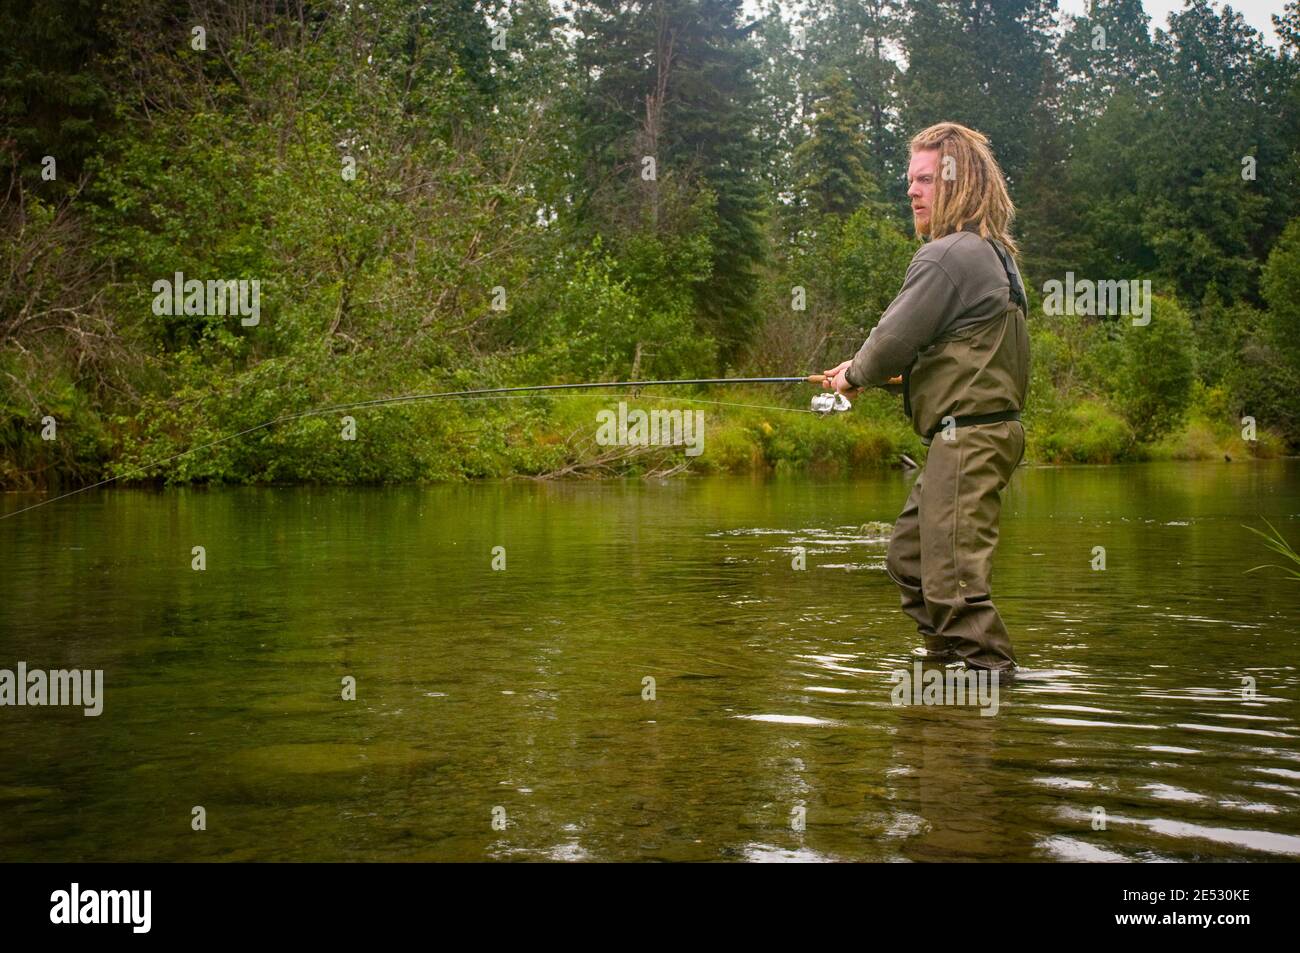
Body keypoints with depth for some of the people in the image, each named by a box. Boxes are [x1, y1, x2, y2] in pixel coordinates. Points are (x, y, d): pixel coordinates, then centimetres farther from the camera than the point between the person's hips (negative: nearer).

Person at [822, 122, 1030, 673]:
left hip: (967, 434, -11)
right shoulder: (992, 253, 18)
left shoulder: (947, 257, -15)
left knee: (954, 577, -11)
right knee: (908, 556, 19)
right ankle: (945, 652, 29)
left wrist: (855, 374, 7)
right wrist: (869, 374, 19)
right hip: (981, 429, 11)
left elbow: (893, 341, -14)